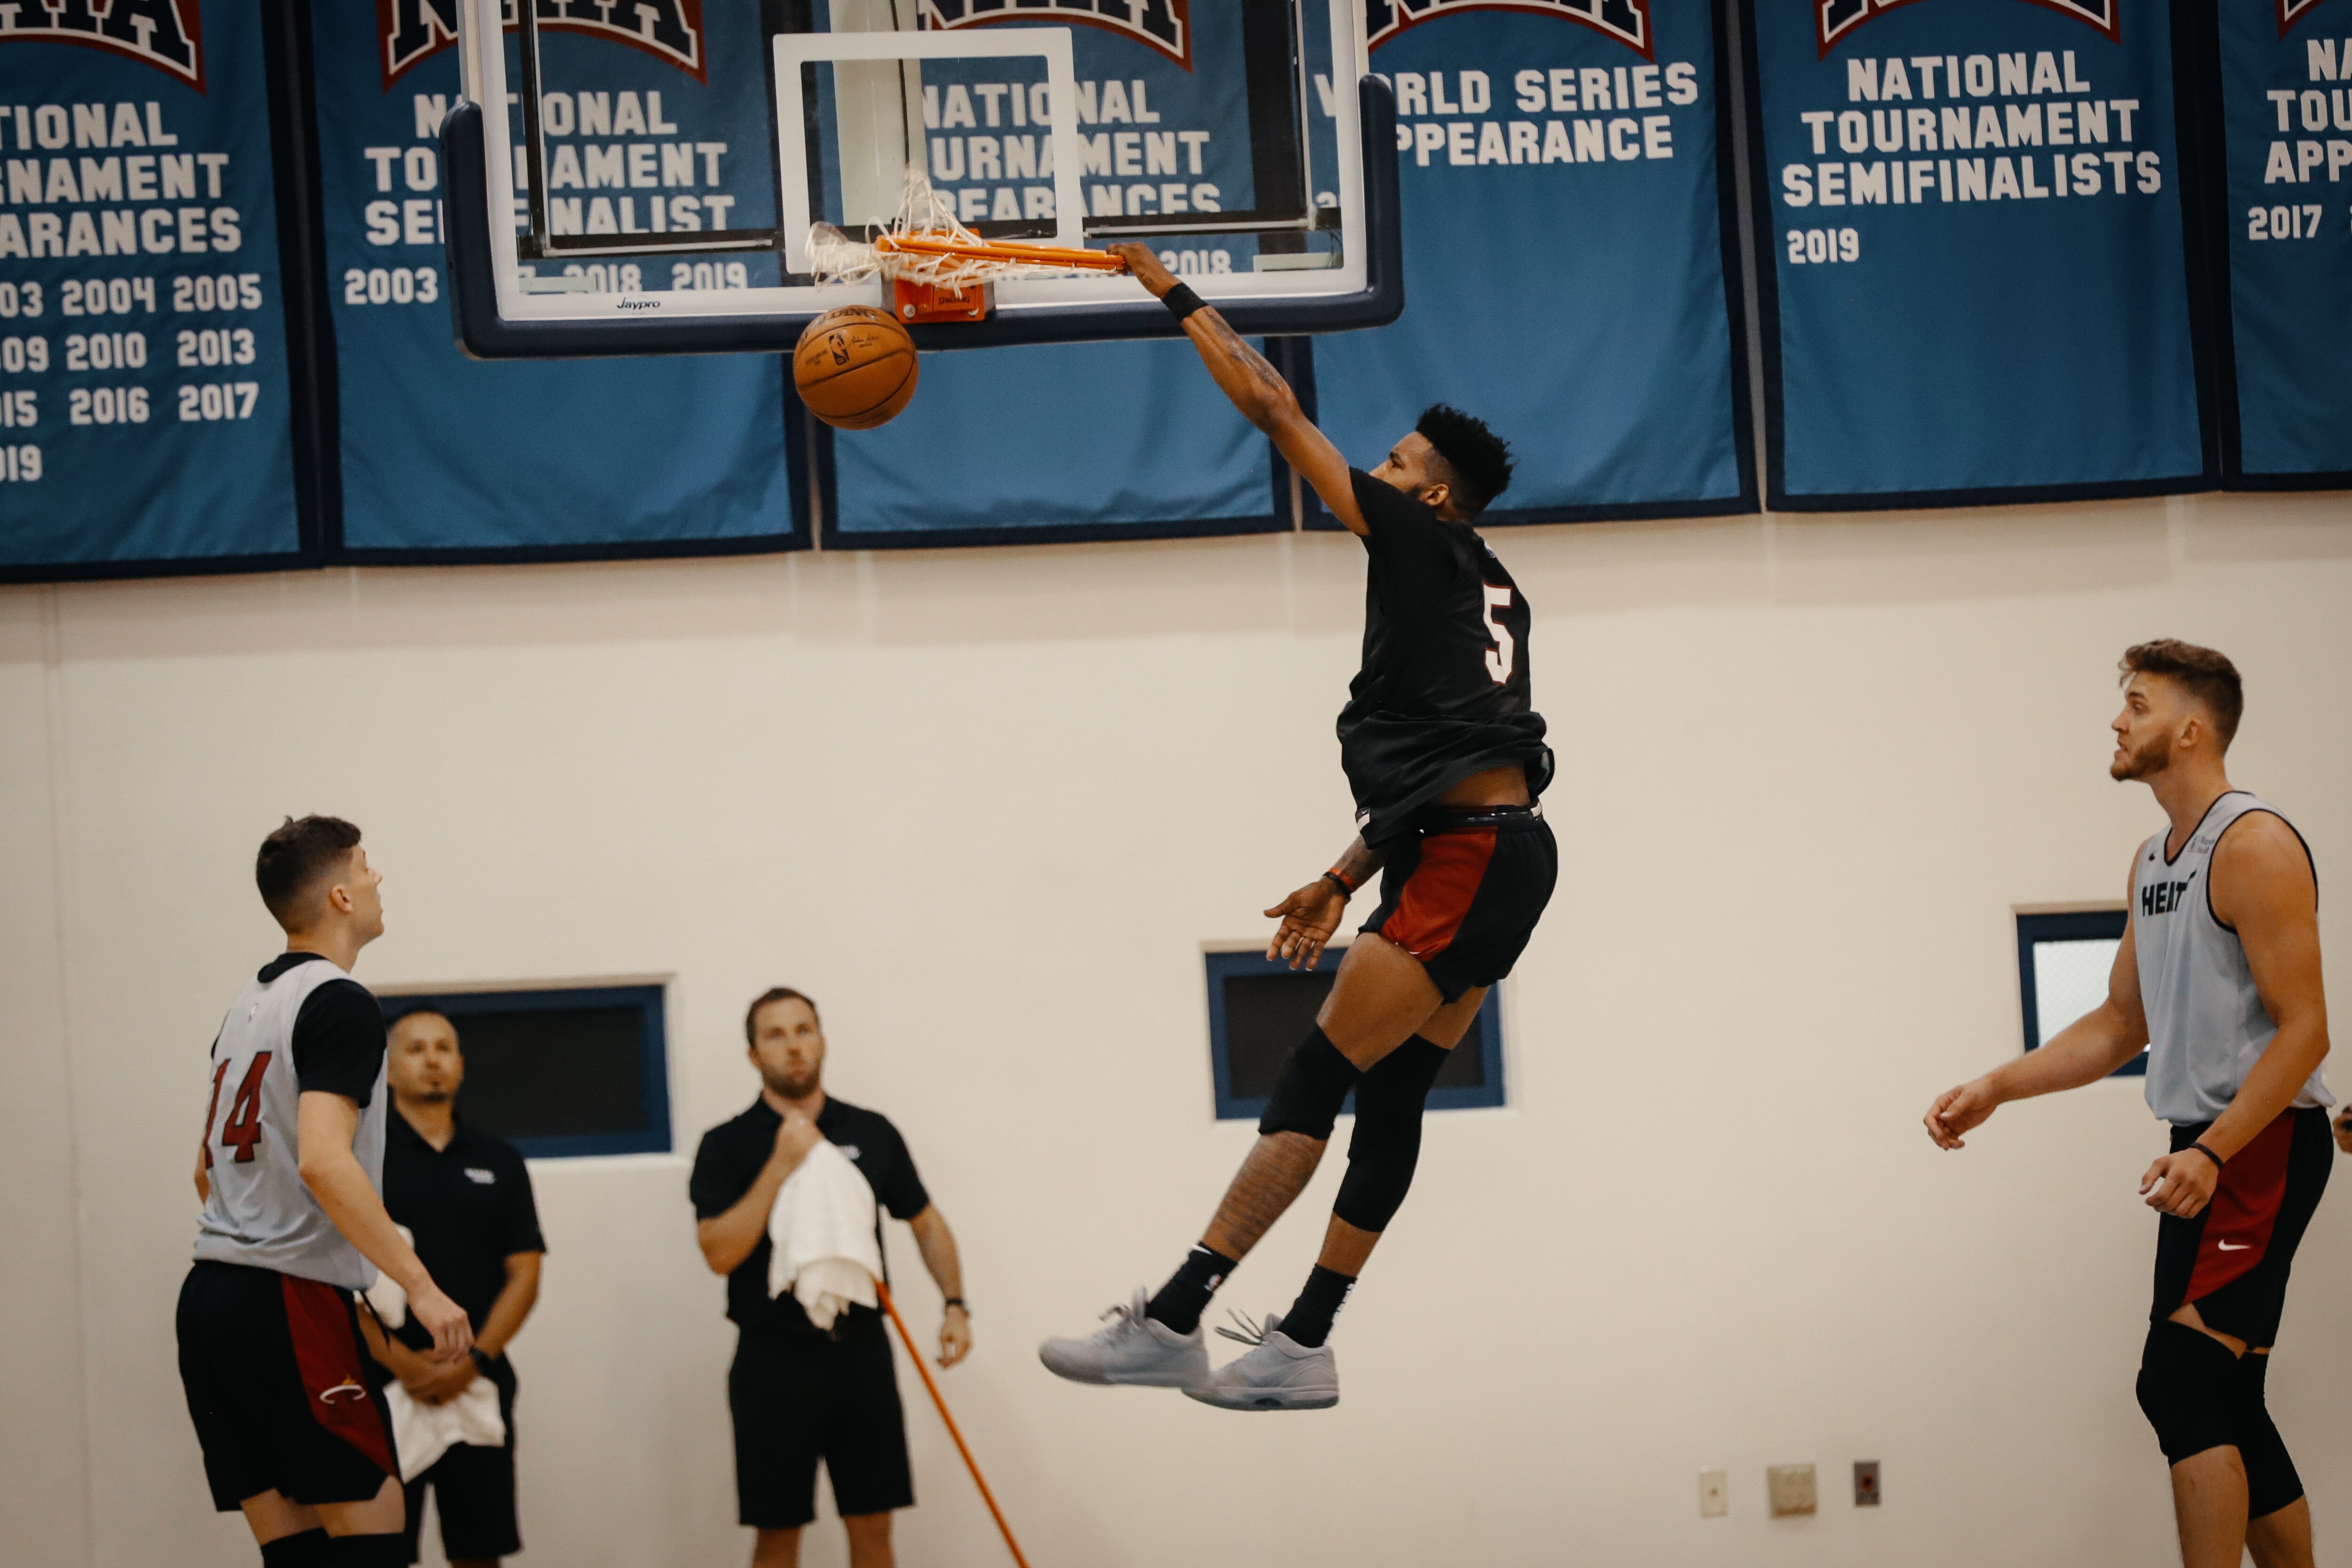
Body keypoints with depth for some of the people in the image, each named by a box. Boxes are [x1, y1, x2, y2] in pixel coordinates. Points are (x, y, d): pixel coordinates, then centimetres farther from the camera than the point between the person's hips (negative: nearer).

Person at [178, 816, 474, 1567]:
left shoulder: (246, 1005, 17)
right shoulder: (340, 1004, -11)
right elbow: (322, 1162, -23)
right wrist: (421, 1287, -23)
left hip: (206, 1300, 9)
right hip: (292, 1301, -9)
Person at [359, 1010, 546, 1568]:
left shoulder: (499, 1161, 12)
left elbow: (524, 1276, 7)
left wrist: (471, 1363, -8)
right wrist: (402, 1364, -14)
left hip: (476, 1385, 3)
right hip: (384, 1386, -3)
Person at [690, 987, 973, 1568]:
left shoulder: (872, 1132, 6)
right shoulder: (727, 1145, -1)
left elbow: (926, 1222, 17)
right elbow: (720, 1252, -13)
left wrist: (955, 1304, 3)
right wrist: (781, 1165, -17)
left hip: (861, 1351, 2)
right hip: (773, 1360, -2)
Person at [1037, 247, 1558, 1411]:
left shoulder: (1425, 542, -2)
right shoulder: (1486, 595, 23)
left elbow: (1273, 409, -3)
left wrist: (1174, 296, 6)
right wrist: (1347, 878, 24)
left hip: (1469, 856, -10)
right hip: (1496, 854, 10)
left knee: (1315, 1076, -11)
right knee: (1390, 1093, 11)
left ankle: (1171, 1323, -14)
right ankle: (1304, 1344, 13)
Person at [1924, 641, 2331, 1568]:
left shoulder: (2254, 846, -12)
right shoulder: (2151, 862, 17)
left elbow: (2304, 1029, -17)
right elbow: (2123, 1025, 22)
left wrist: (2212, 1154, -26)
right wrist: (1995, 1090, 11)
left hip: (2264, 1141, -9)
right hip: (2208, 1148, 9)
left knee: (2181, 1381, -17)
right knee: (2228, 1409, 9)